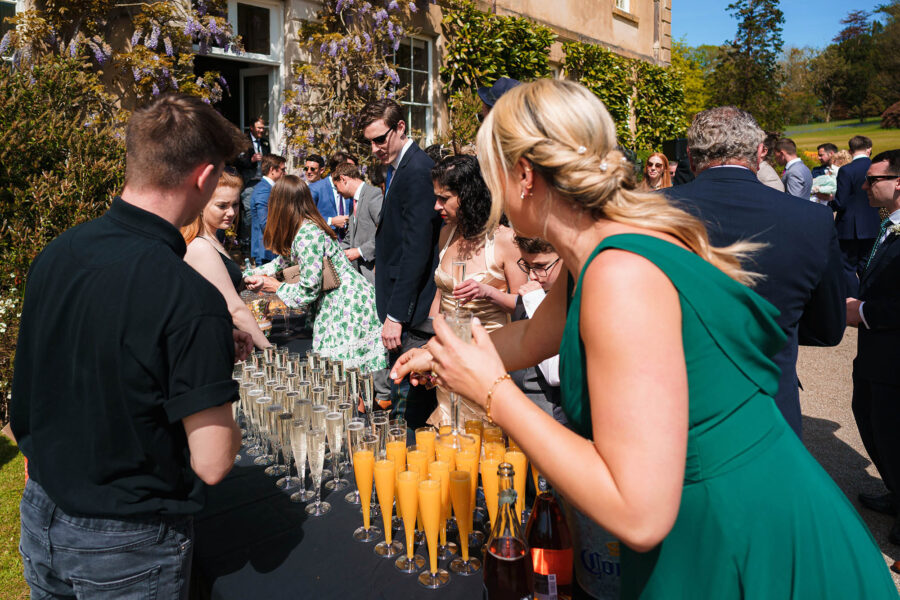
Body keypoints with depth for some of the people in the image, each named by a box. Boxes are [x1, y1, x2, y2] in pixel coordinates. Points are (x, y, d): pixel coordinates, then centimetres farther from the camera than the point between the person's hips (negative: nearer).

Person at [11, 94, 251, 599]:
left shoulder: (56, 253, -7)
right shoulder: (191, 301, -30)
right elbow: (212, 463, -26)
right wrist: (229, 426, -4)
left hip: (41, 516, 7)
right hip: (126, 544, -6)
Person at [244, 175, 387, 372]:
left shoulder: (306, 235, -20)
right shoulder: (307, 227, 11)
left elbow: (308, 290, -18)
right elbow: (286, 258, 26)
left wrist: (274, 286, -2)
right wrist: (251, 275, 18)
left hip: (348, 304, -10)